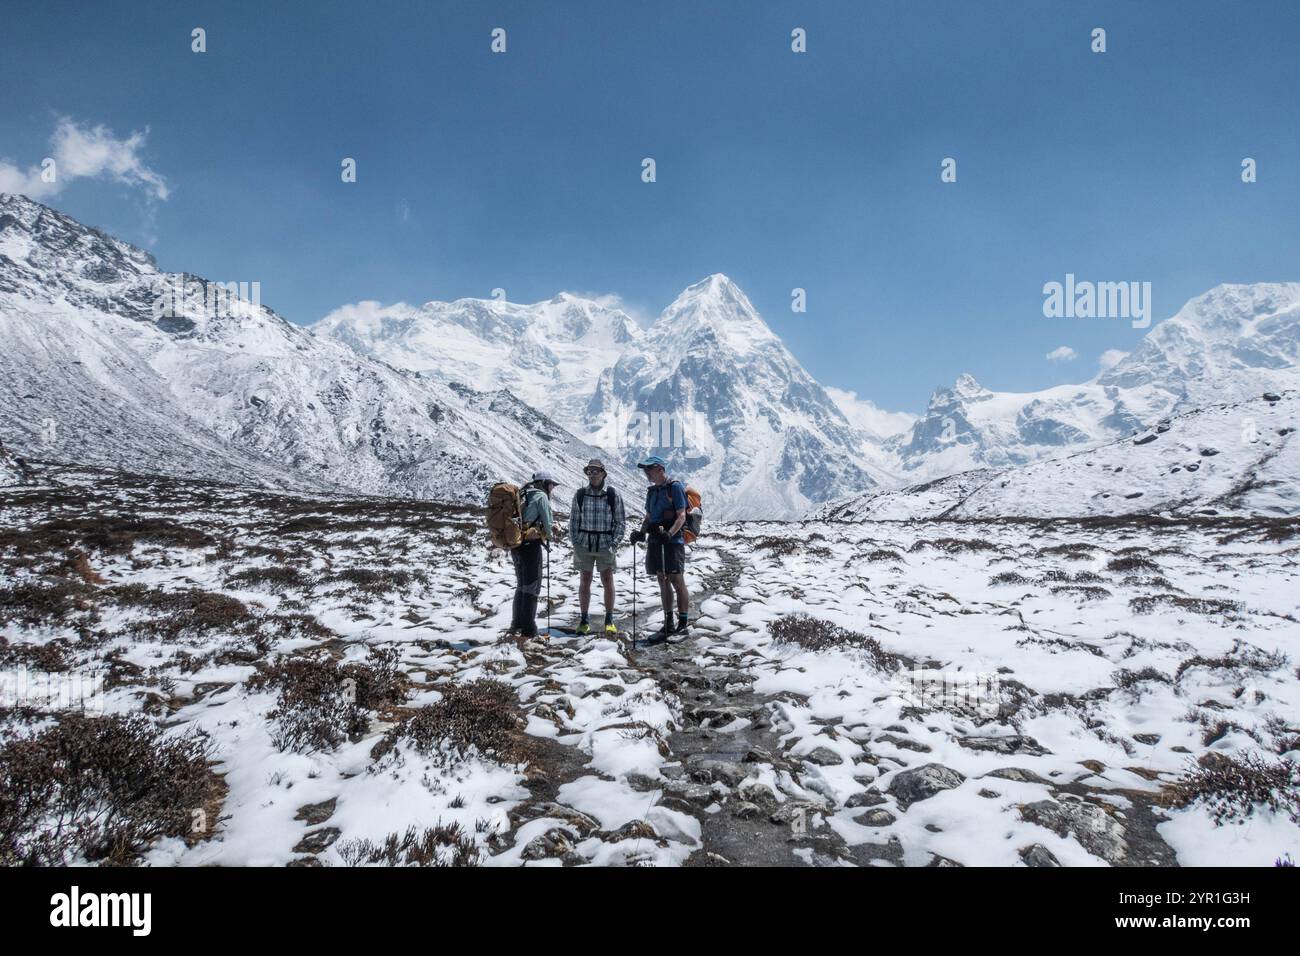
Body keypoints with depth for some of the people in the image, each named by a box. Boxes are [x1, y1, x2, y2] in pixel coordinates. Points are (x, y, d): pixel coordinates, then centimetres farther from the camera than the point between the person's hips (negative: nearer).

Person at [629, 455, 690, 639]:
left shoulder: (675, 487, -7)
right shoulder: (652, 491, 16)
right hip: (655, 541, 7)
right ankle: (668, 624, 17)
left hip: (673, 541, -7)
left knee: (677, 581, -3)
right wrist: (640, 532, 2)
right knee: (663, 583, 10)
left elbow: (682, 516, -12)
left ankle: (683, 623, 5)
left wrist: (669, 533, -26)